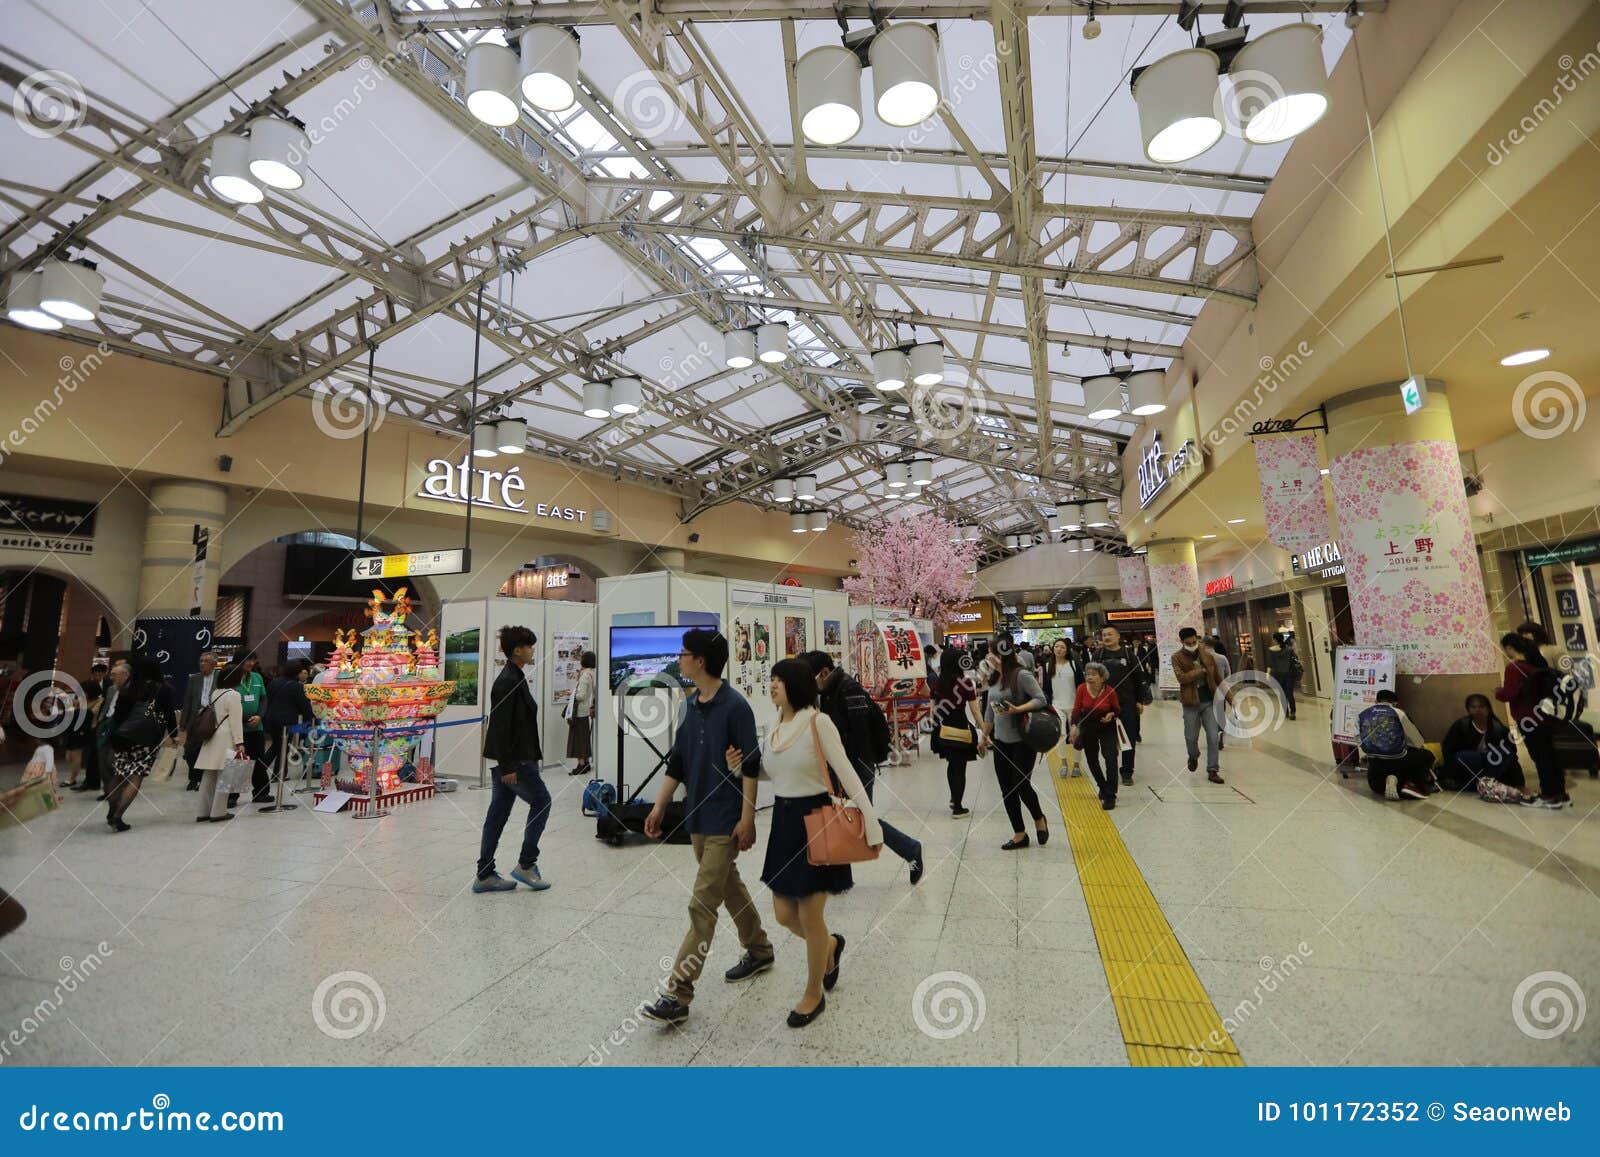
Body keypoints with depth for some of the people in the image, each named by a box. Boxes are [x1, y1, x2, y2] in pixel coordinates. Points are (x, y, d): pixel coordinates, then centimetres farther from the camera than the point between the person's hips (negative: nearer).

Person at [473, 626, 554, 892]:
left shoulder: (514, 677, 12)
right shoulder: (507, 681, -19)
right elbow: (501, 725, -22)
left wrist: (531, 758, 23)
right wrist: (508, 766, -21)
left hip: (515, 757, 10)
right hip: (513, 759, -10)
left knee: (498, 812, 12)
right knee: (541, 801, 3)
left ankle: (484, 875, 20)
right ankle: (526, 864, 11)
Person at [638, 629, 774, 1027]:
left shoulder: (735, 706, -17)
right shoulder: (689, 707, 6)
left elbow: (750, 766, -16)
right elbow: (677, 763, 12)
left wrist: (747, 819, -16)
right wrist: (659, 807, 10)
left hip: (725, 821, -8)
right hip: (697, 816, 8)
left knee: (702, 905, -3)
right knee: (730, 888, 21)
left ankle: (677, 994, 7)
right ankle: (759, 950, 41)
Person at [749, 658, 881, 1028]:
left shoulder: (818, 722, -15)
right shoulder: (775, 728, 6)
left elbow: (846, 773, -17)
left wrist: (871, 822, -21)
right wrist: (741, 765, 0)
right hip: (783, 821, 7)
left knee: (810, 917, 5)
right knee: (784, 914, 13)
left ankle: (813, 995, 29)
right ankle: (831, 946, 44)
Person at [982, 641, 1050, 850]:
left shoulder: (1021, 675, -14)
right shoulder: (994, 679, 8)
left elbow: (1041, 699, -17)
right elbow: (989, 710, 16)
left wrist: (1017, 710, -29)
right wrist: (985, 735, 21)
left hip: (1023, 740, -7)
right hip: (1001, 741, 7)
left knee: (1020, 785, -4)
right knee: (1007, 790, 8)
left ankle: (1039, 819, 27)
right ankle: (1019, 835, 21)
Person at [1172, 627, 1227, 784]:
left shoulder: (1207, 655, 4)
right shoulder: (1177, 657, -6)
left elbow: (1217, 678, 9)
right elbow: (1182, 678, -19)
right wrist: (1202, 671, -15)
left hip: (1210, 702, 2)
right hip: (1191, 703, -2)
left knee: (1213, 737, 0)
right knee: (1191, 737, 7)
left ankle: (1212, 771, 10)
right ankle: (1193, 757, 39)